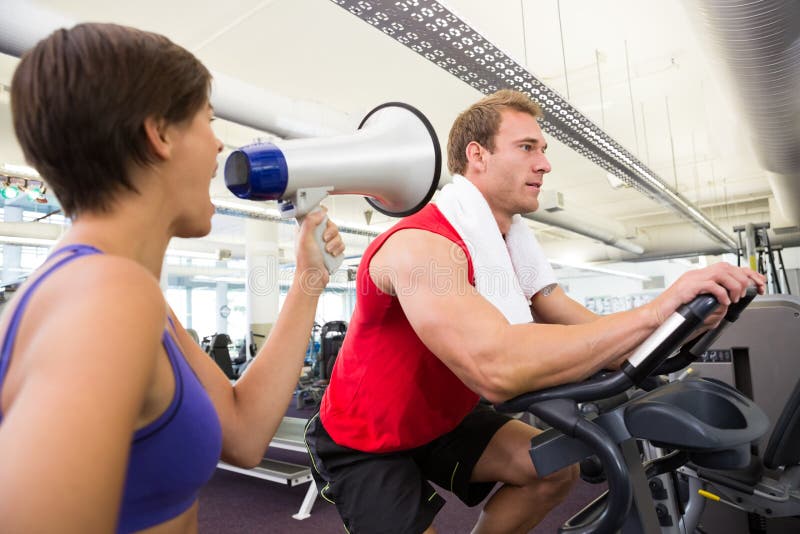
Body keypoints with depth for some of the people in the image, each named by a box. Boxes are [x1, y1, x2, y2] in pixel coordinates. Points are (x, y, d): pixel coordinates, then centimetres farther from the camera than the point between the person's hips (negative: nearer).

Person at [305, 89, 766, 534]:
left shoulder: (514, 244, -2)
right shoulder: (421, 245, -31)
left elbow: (584, 332, -6)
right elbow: (498, 367, -46)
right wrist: (659, 309, -40)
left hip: (442, 419, 7)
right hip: (363, 443, -7)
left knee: (556, 469, -2)